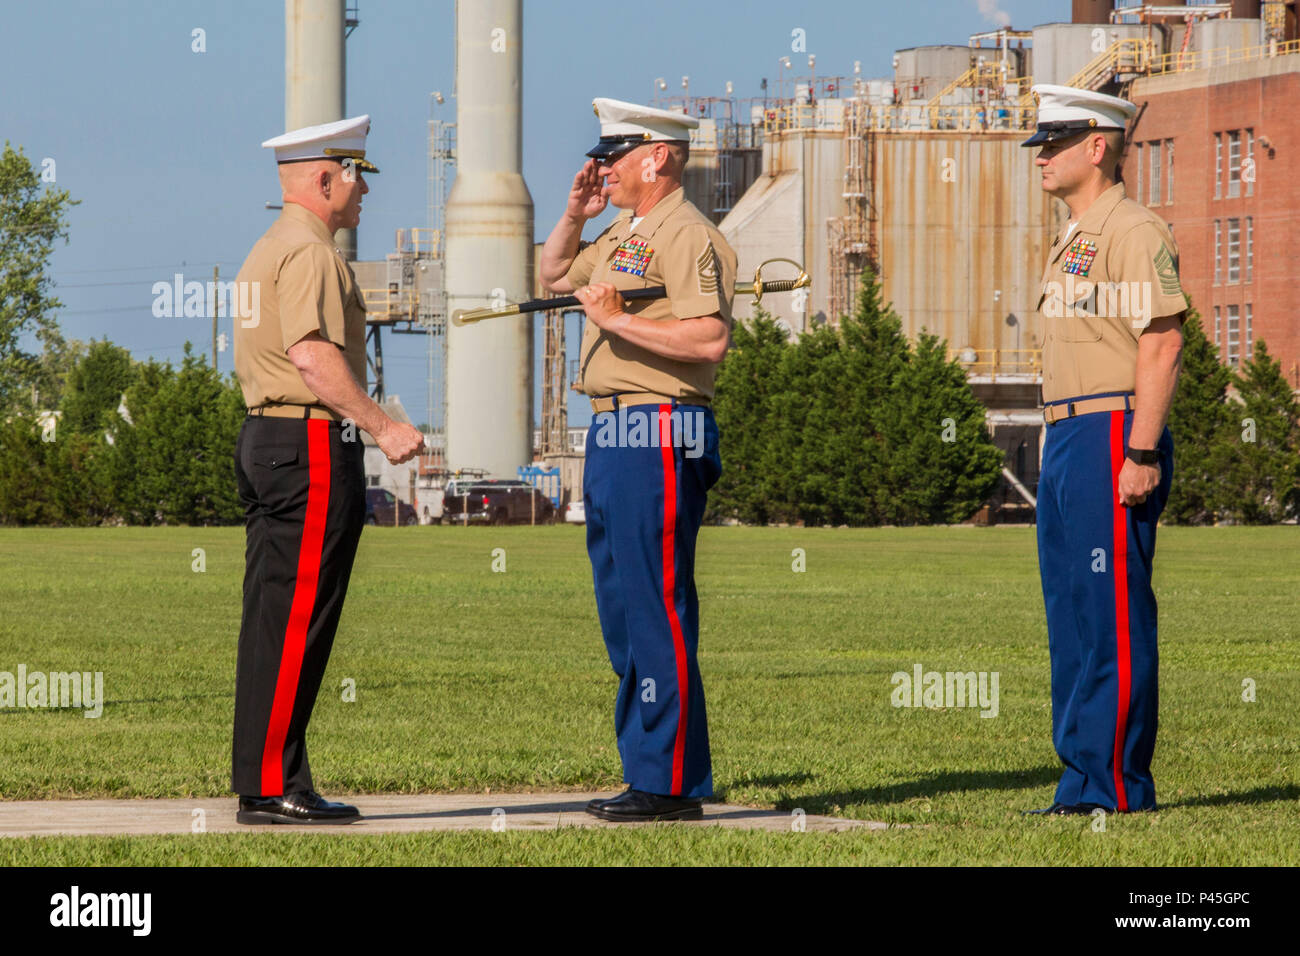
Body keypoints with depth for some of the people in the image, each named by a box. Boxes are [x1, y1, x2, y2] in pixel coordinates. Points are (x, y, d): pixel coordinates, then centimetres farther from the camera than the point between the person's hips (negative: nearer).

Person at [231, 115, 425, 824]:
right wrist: (383, 427, -22)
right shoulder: (308, 253, -11)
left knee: (274, 624, 9)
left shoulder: (267, 251, 22)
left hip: (264, 438, 11)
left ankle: (265, 782, 11)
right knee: (295, 624, -10)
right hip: (312, 444, -11)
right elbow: (312, 355, -22)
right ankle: (272, 786, -11)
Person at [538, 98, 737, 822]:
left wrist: (619, 321, -20)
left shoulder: (687, 236, -12)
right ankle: (648, 771, 19)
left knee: (658, 612, -10)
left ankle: (673, 784, -10)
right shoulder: (624, 235, 18)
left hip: (657, 439, -11)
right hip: (613, 437, 11)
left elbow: (710, 338, -24)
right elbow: (555, 274, 35)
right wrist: (577, 214, 18)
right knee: (623, 612, 13)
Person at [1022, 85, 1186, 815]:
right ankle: (1085, 783, 15)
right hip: (1067, 441, 10)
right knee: (1072, 618, 11)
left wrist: (1142, 454, -23)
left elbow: (1163, 345, -18)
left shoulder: (1134, 231, -11)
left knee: (1114, 617, -9)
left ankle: (1120, 787, -8)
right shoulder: (1074, 241, 20)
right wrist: (1062, 450, 18)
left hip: (1114, 441, -10)